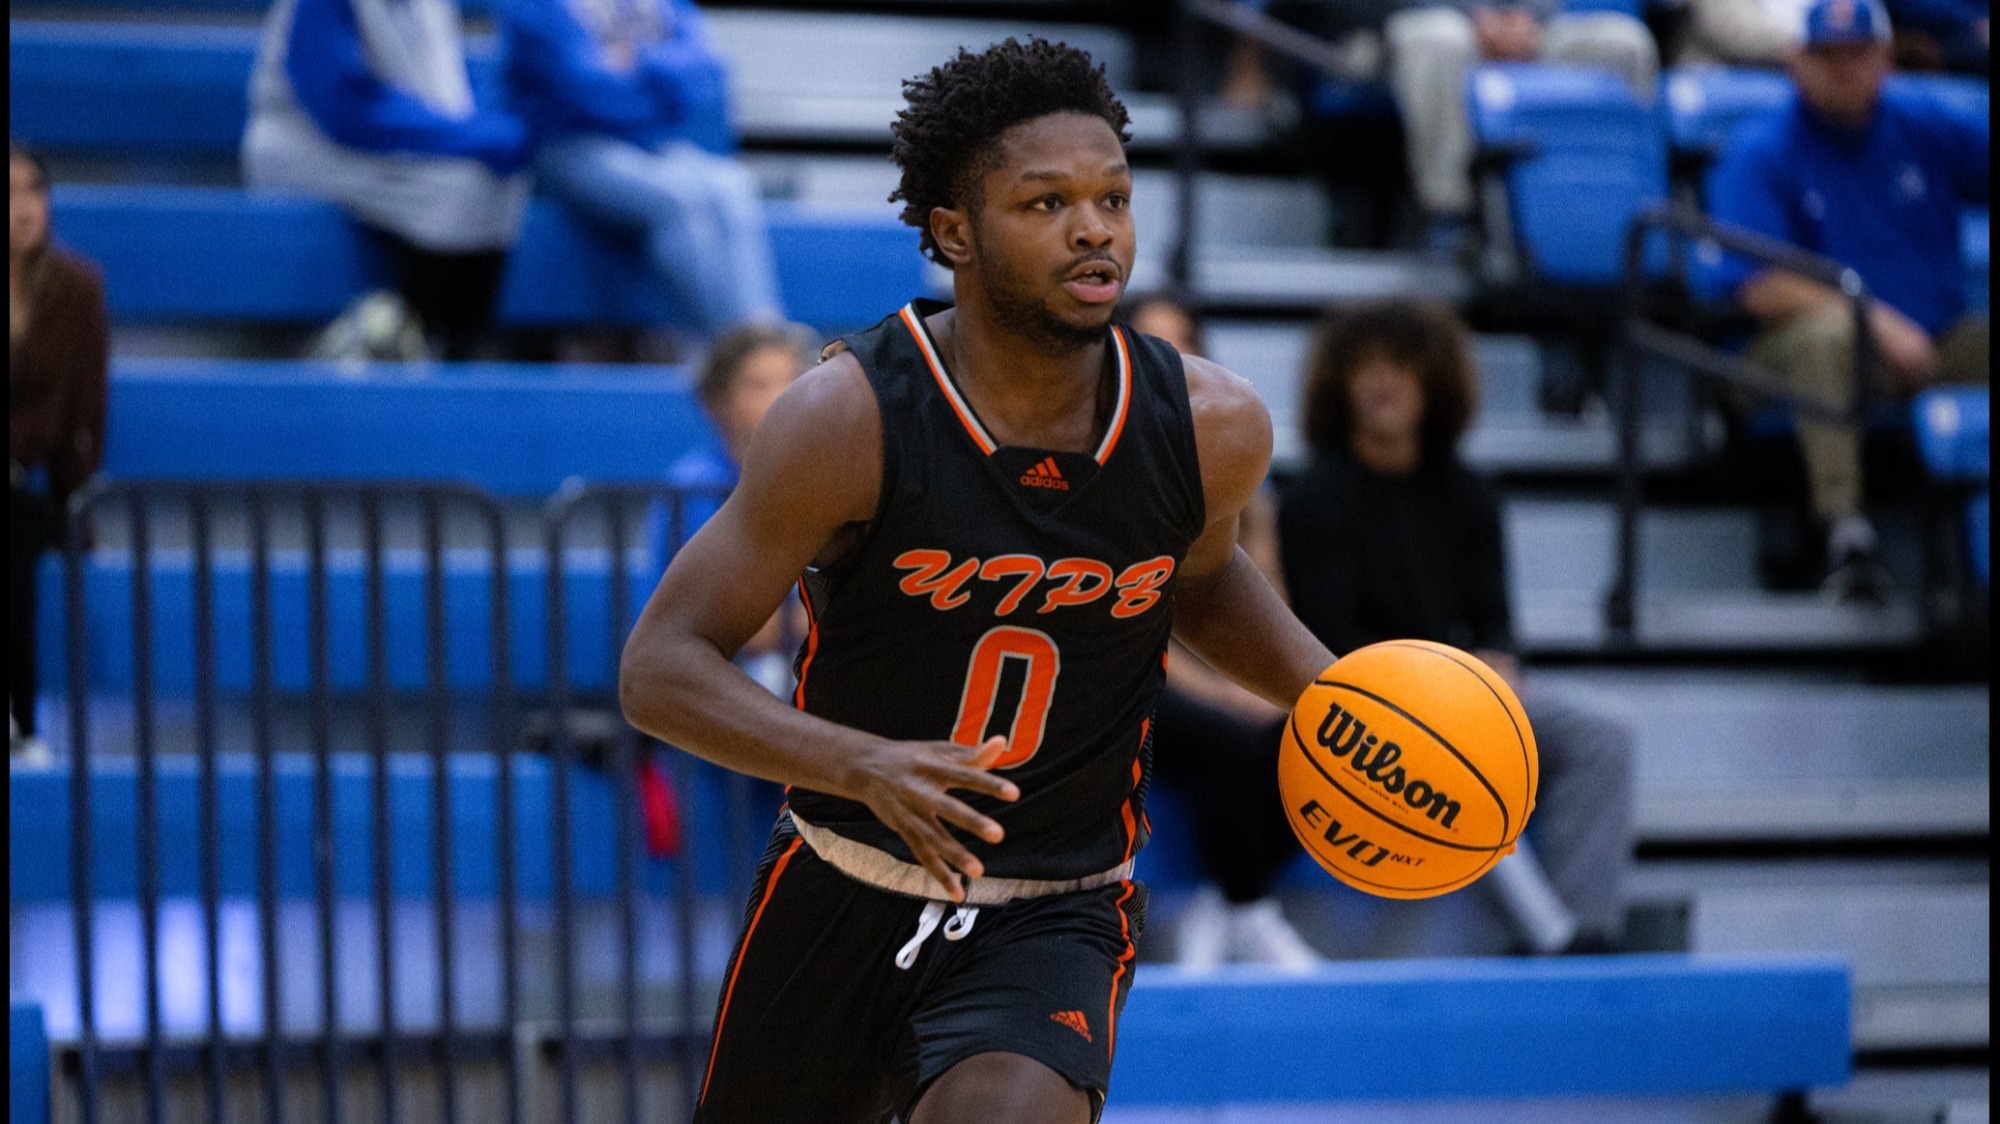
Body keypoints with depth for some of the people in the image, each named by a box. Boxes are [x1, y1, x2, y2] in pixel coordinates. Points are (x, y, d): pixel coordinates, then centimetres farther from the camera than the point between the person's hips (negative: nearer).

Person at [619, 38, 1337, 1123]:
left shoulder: (1211, 429, -10)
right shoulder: (852, 417, -20)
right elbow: (660, 669, -20)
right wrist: (862, 765, -36)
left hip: (1053, 920, 0)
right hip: (840, 899, 0)